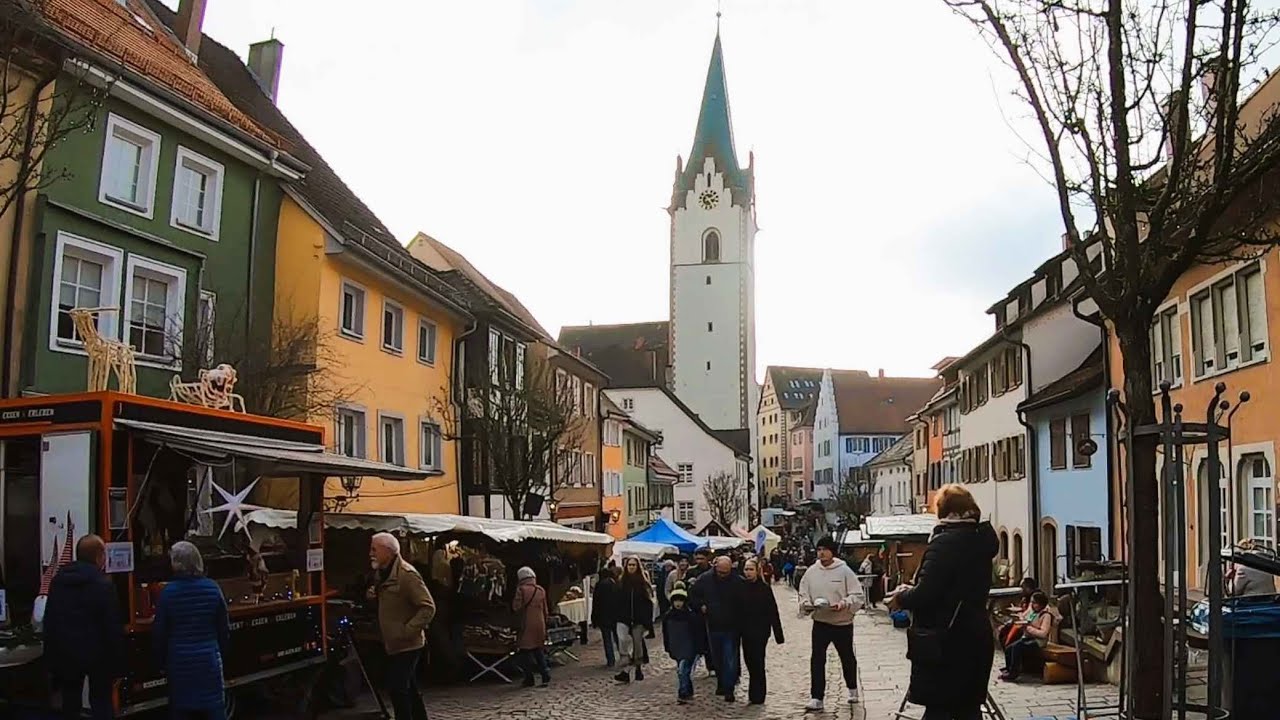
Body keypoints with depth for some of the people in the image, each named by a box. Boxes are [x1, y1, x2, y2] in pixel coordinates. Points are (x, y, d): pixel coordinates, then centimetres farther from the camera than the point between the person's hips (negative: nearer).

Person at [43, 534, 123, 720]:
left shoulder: (58, 580, 3)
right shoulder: (103, 584, -17)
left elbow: (49, 620, 8)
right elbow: (113, 626, -17)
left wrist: (51, 656, 16)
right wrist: (117, 660, -9)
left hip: (65, 653, 5)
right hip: (96, 652, -5)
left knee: (70, 704, 15)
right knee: (101, 703, 5)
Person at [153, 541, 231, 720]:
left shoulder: (168, 592, -10)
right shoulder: (212, 588, -5)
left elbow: (159, 631, -3)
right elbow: (223, 627, 2)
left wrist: (162, 661, 9)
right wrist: (221, 653, 14)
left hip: (179, 661, -1)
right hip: (209, 659, 1)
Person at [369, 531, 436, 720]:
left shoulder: (406, 574, -19)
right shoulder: (381, 573, 10)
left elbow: (428, 607, -22)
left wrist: (407, 630, -23)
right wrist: (374, 594, 7)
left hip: (405, 645, -9)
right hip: (393, 644, 9)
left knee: (398, 689, -10)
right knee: (409, 689, 17)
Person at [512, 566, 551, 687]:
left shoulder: (521, 589, -9)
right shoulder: (541, 590, 6)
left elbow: (516, 607, -12)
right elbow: (545, 610, 11)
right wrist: (544, 622, 22)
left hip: (526, 624, -5)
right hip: (540, 624, 5)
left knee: (526, 651, 3)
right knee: (539, 650, 13)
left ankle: (529, 679, 3)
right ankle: (546, 676, 5)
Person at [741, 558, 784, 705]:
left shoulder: (764, 588, -9)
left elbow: (773, 611, -10)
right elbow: (738, 610, 6)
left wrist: (778, 634, -12)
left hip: (760, 631, -4)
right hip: (746, 631, 5)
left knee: (757, 662, -1)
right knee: (749, 661, 9)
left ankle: (757, 696, 8)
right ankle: (754, 694, 22)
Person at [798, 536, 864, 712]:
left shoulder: (844, 571, -13)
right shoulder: (811, 571, -2)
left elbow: (858, 596, -14)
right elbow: (803, 593, 6)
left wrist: (844, 604, -29)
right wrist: (806, 604, -14)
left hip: (843, 623, -2)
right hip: (820, 622, 2)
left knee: (847, 658, 17)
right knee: (817, 660, -6)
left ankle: (852, 689, 40)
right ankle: (816, 698, -3)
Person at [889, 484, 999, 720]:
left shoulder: (944, 543, -16)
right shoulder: (981, 540, 8)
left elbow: (925, 594, -23)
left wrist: (901, 598, -3)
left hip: (945, 642, -8)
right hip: (975, 638, 8)